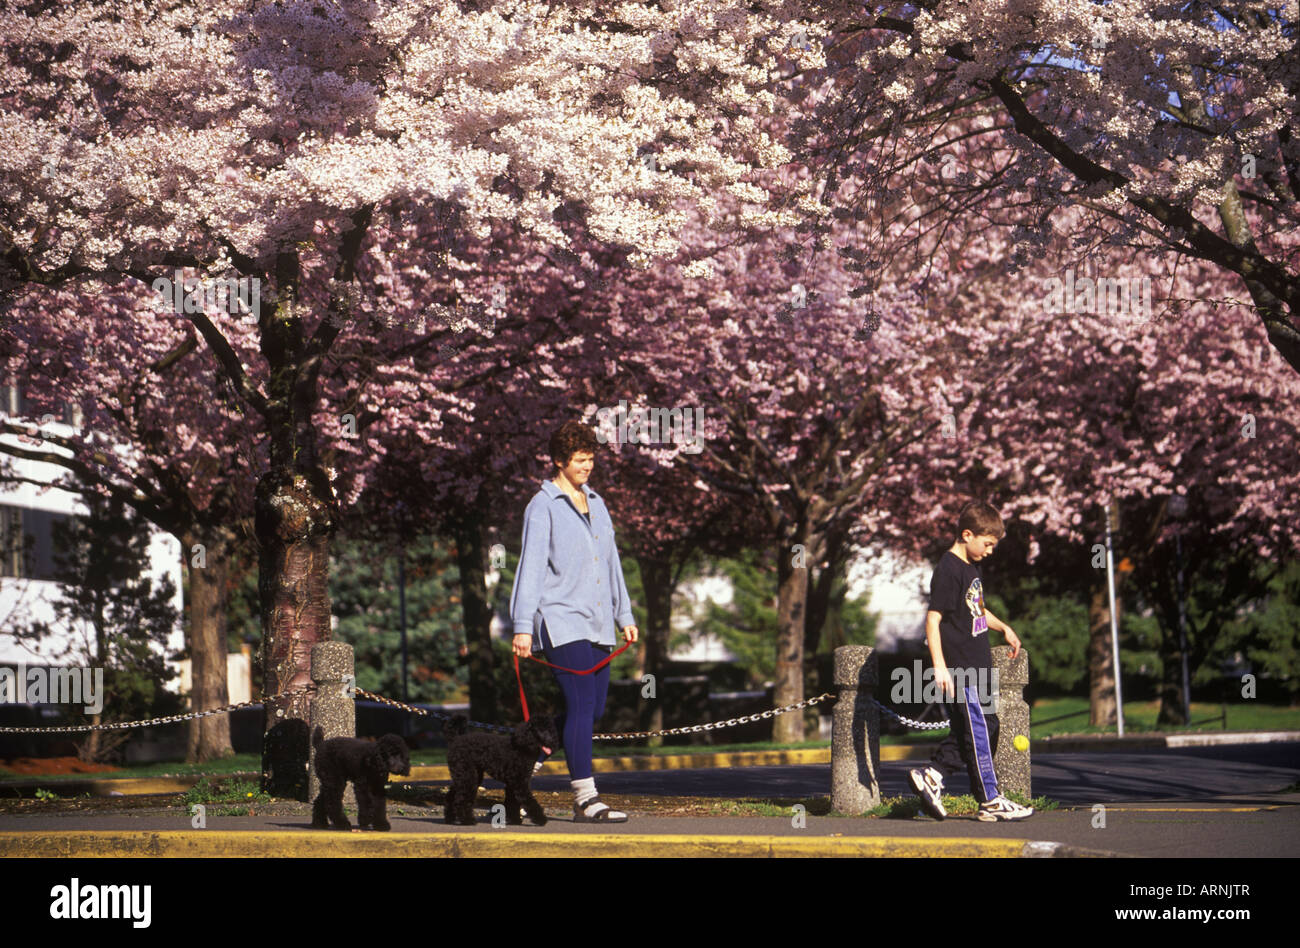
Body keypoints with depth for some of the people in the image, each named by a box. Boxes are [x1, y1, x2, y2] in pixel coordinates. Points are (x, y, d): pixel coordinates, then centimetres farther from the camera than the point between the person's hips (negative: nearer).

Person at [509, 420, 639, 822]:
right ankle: (585, 799, -11)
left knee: (593, 710, 6)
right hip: (561, 620, -7)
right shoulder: (543, 506, -4)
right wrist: (523, 626, -14)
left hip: (597, 623, 8)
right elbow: (531, 567, -9)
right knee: (582, 704, -13)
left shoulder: (596, 504, 17)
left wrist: (624, 615, 18)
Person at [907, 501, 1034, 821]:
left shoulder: (971, 569, 16)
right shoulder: (948, 570, -14)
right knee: (978, 732, -5)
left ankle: (931, 777, 14)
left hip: (977, 665, 10)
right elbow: (933, 617, -19)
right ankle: (990, 801, 0)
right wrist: (939, 665, -24)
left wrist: (1003, 628, 29)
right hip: (959, 668, -10)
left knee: (975, 729, 9)